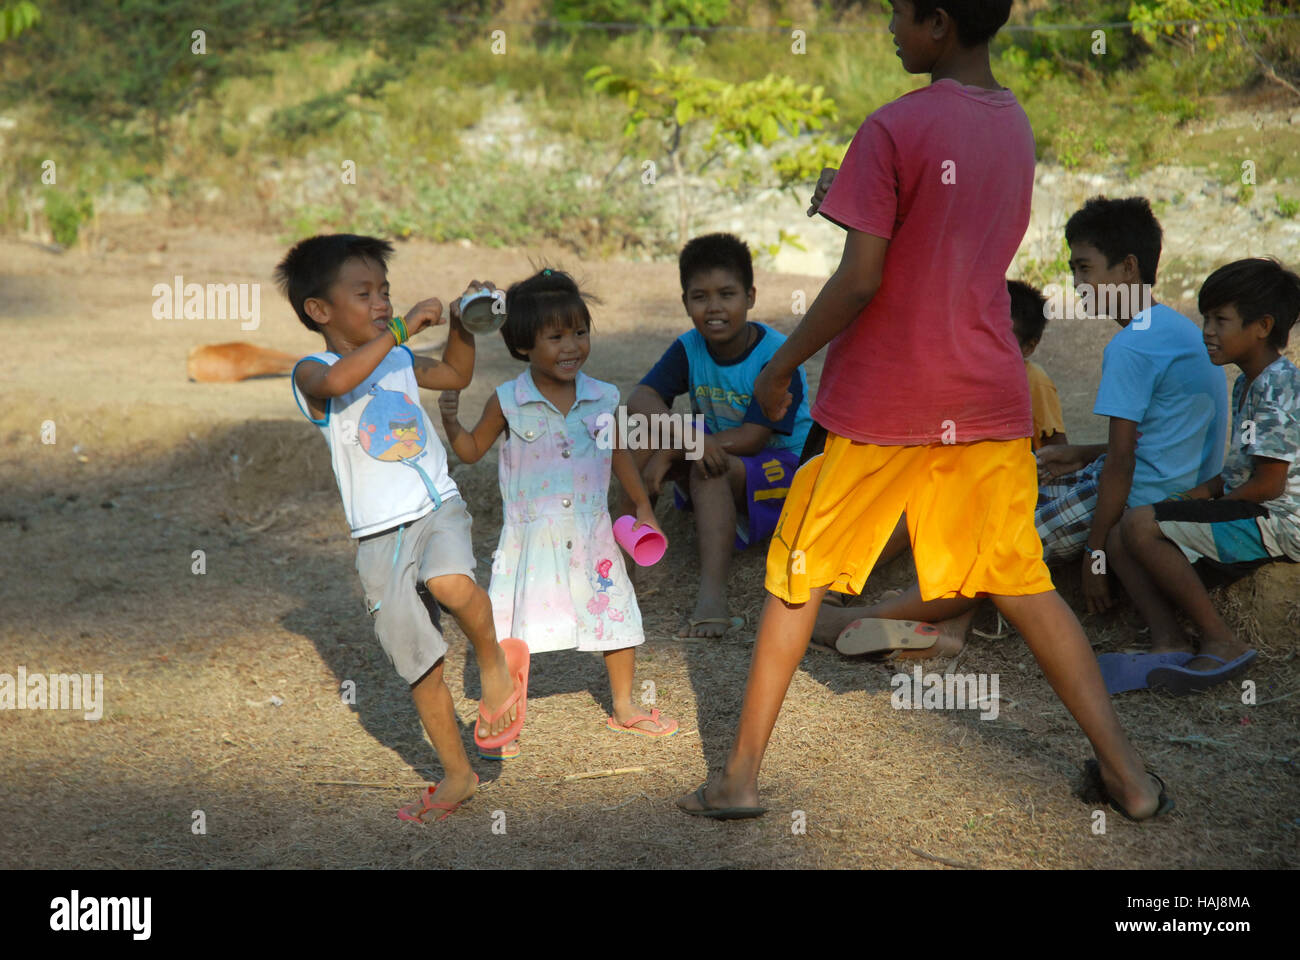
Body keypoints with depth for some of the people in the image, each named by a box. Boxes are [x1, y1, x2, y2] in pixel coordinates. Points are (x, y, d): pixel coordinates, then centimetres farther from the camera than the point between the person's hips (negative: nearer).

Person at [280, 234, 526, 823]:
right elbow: (337, 381, -31)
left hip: (438, 509, 2)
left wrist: (461, 324, 11)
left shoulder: (399, 361, 11)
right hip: (379, 536, -2)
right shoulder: (312, 374, -6)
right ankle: (457, 775, 21)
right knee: (419, 662, 4)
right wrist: (402, 330, -30)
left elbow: (456, 375, 28)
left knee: (449, 582, -33)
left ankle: (495, 663, -5)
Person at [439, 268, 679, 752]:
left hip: (591, 535, 3)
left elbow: (618, 454, 13)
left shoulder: (602, 398, -2)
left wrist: (643, 507, 19)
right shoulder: (508, 402, -9)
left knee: (617, 618, 11)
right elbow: (472, 451, 2)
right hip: (531, 539, -3)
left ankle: (624, 707, 32)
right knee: (513, 630, 0)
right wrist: (450, 422, -16)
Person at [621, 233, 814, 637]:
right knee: (644, 423, -17)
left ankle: (712, 596, -48)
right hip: (716, 451, 6)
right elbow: (640, 398, -20)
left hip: (784, 466, -6)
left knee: (710, 470, -37)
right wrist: (685, 437, -42)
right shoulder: (689, 349, -5)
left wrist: (669, 453, -29)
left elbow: (752, 438, -26)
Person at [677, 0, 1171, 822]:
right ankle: (1129, 774, 13)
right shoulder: (1016, 124, 7)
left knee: (798, 581, 8)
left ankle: (741, 777, 13)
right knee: (1025, 586, 13)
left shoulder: (895, 128, -14)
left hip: (881, 401, -5)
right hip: (990, 398, 5)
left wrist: (781, 365, -4)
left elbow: (860, 280, -16)